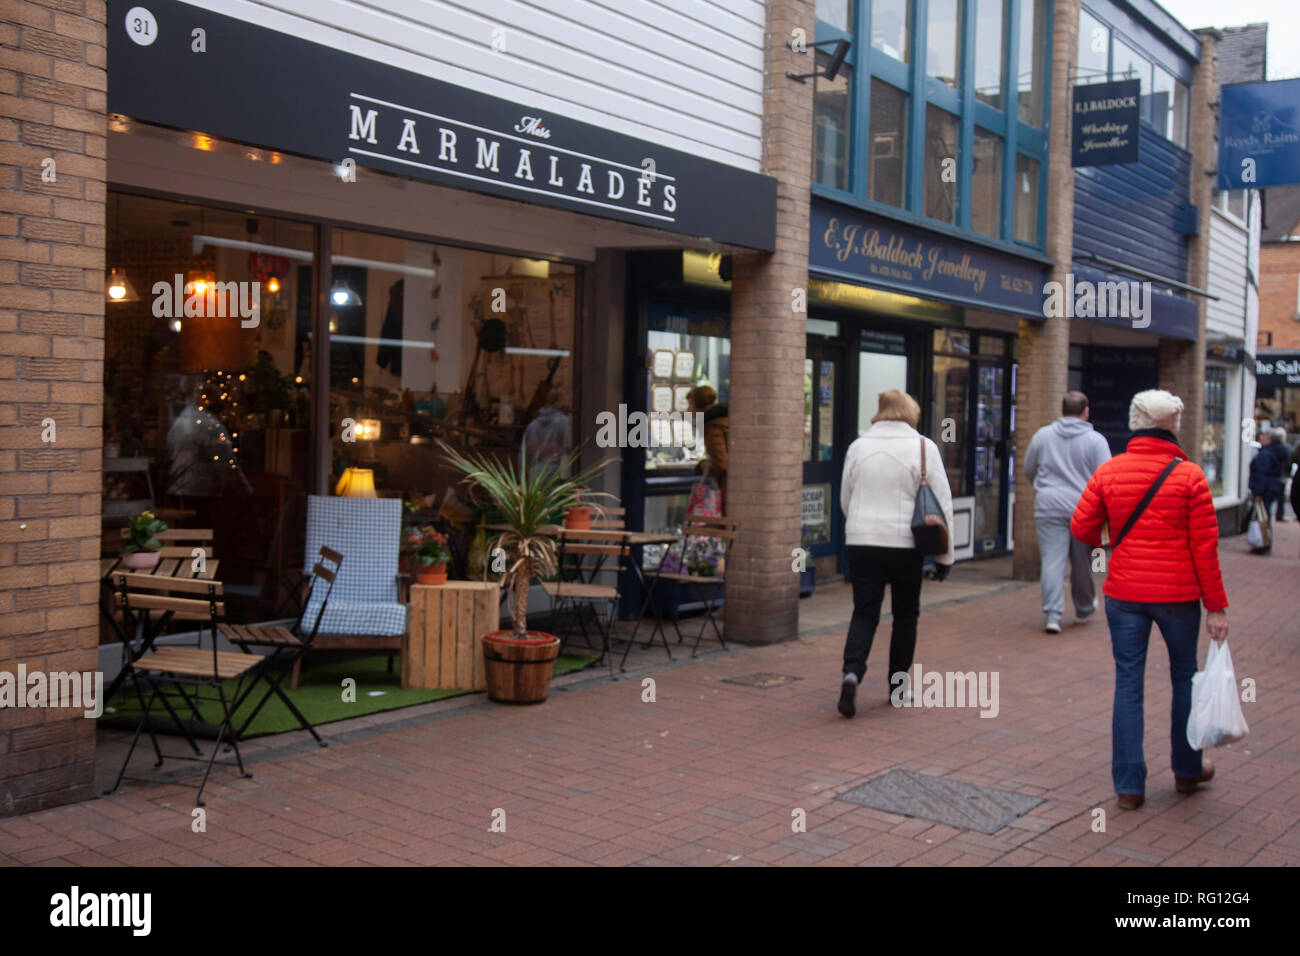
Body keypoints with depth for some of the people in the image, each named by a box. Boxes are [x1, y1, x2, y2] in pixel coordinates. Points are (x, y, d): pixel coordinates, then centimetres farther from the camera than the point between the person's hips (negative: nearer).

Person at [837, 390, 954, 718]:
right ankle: (898, 686, 20)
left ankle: (852, 672, -17)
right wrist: (944, 553, 2)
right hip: (905, 544, -2)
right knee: (905, 614, 13)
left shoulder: (858, 447, 6)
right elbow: (941, 503, -4)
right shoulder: (923, 447, -4)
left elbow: (845, 499, 15)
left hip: (861, 543, 2)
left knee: (864, 613, 6)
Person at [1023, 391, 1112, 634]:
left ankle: (1053, 614, -11)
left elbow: (1028, 470, 15)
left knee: (1052, 560, -2)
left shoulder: (1042, 435, 4)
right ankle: (1084, 609, 32)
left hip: (1049, 507, 1)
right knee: (1082, 563, 14)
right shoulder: (1096, 440, -2)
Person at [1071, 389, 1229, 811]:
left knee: (1128, 682, 6)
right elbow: (1205, 546, -7)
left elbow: (1082, 527, -3)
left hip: (1125, 593, 1)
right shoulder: (1189, 476, -7)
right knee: (1184, 677, 18)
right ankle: (1187, 769, 33)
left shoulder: (1108, 472, -3)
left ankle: (1129, 785, 6)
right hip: (1178, 593, -1)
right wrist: (1216, 605, -1)